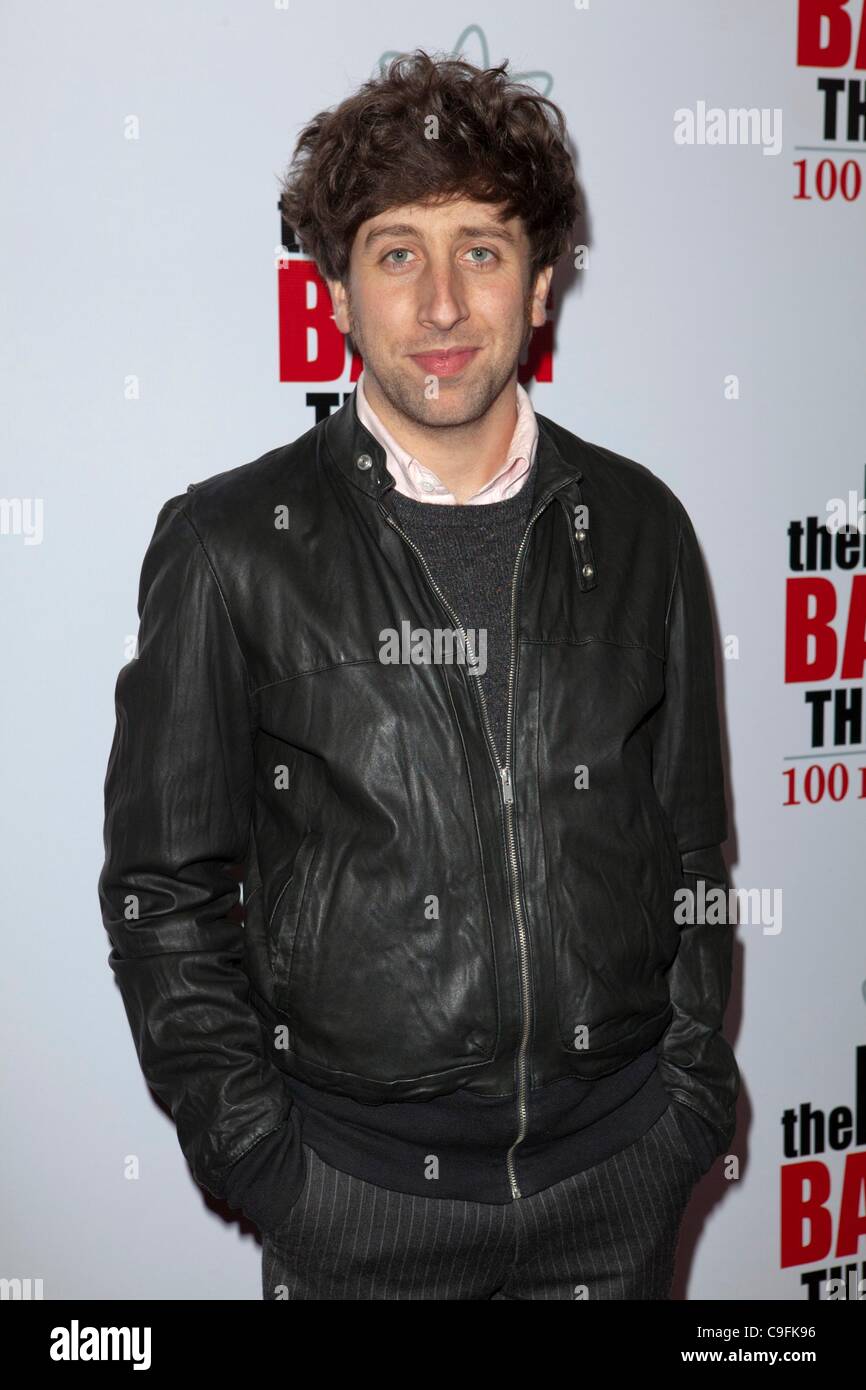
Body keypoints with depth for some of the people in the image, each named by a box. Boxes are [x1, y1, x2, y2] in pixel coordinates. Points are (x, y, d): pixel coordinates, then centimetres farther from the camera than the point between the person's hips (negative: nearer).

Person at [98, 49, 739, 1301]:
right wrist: (260, 1157, -6)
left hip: (621, 1173, 2)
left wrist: (692, 1101, 3)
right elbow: (162, 891, -4)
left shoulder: (637, 527, 0)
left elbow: (692, 848, 7)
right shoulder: (230, 543, -8)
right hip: (355, 1191, -2)